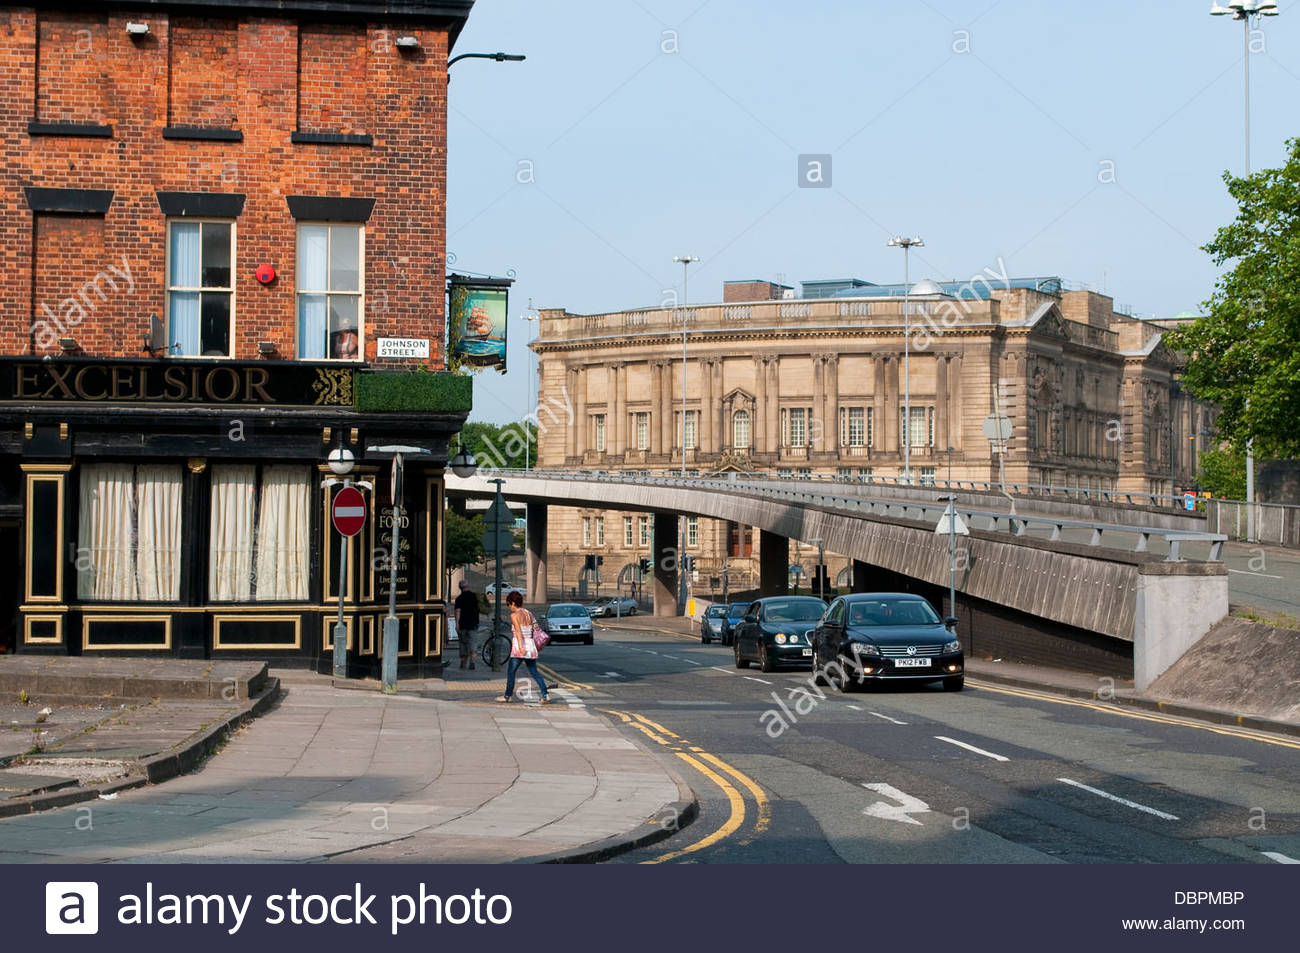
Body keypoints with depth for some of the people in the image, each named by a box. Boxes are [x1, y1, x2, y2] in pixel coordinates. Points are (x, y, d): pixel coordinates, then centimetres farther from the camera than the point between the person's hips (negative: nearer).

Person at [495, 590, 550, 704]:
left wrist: (521, 647, -28)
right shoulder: (529, 614, 10)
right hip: (530, 645, 6)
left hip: (519, 646, -6)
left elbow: (518, 631, -19)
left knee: (510, 671, 9)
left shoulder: (514, 615, -8)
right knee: (534, 672, 8)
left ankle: (507, 696, 17)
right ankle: (545, 695, -5)